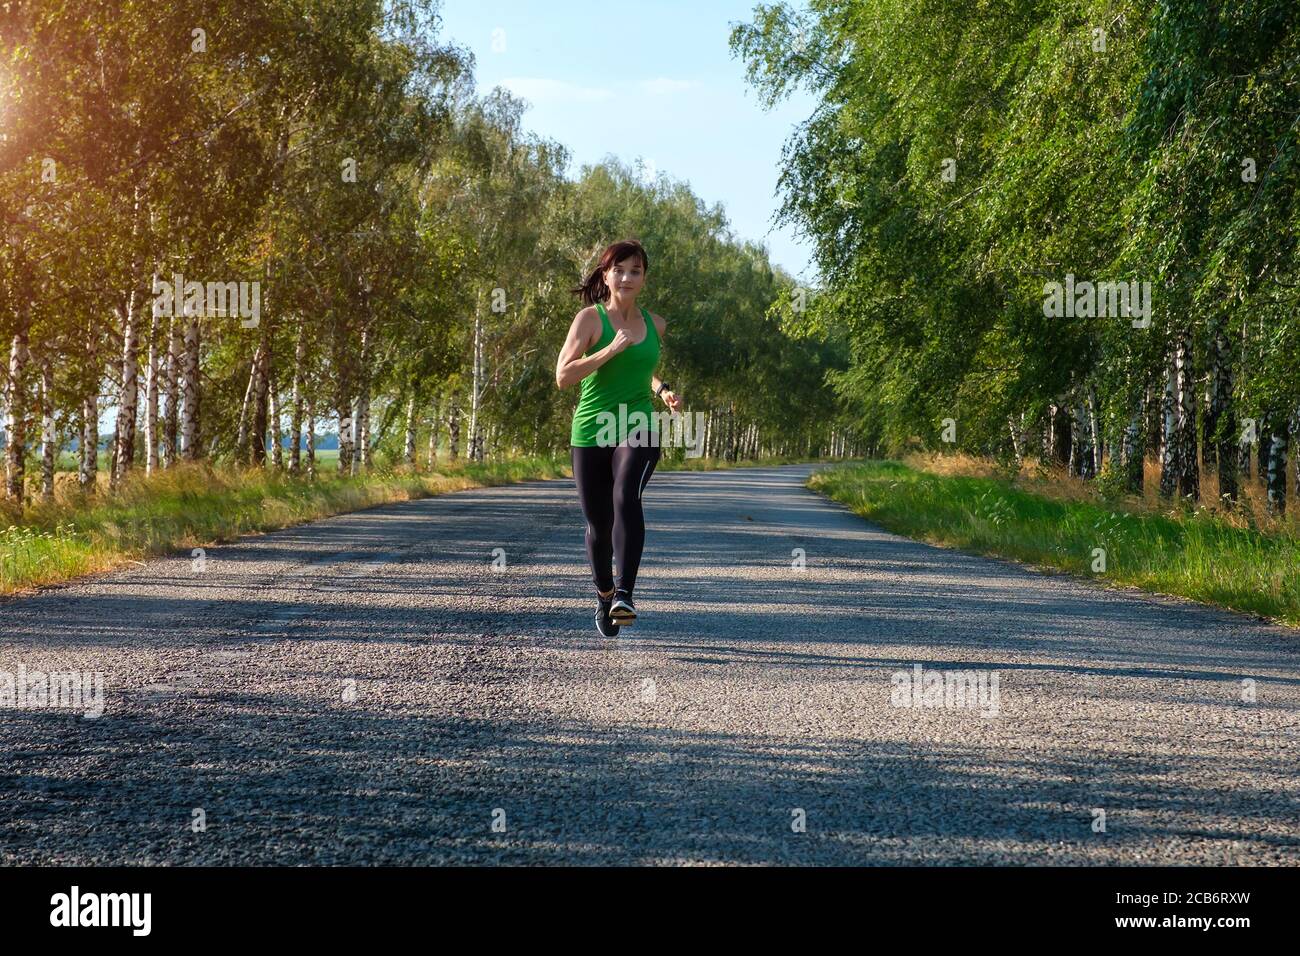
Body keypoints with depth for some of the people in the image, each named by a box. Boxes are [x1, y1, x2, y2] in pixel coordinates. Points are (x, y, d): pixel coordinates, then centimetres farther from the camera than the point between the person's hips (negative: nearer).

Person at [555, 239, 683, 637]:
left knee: (626, 497, -29)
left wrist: (663, 390, 10)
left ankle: (625, 593, -37)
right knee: (598, 525, 8)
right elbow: (563, 376, -13)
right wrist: (611, 349, -21)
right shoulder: (590, 318, -3)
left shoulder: (655, 325, 10)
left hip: (639, 429, 1)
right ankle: (604, 594, 35)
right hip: (591, 433, -1)